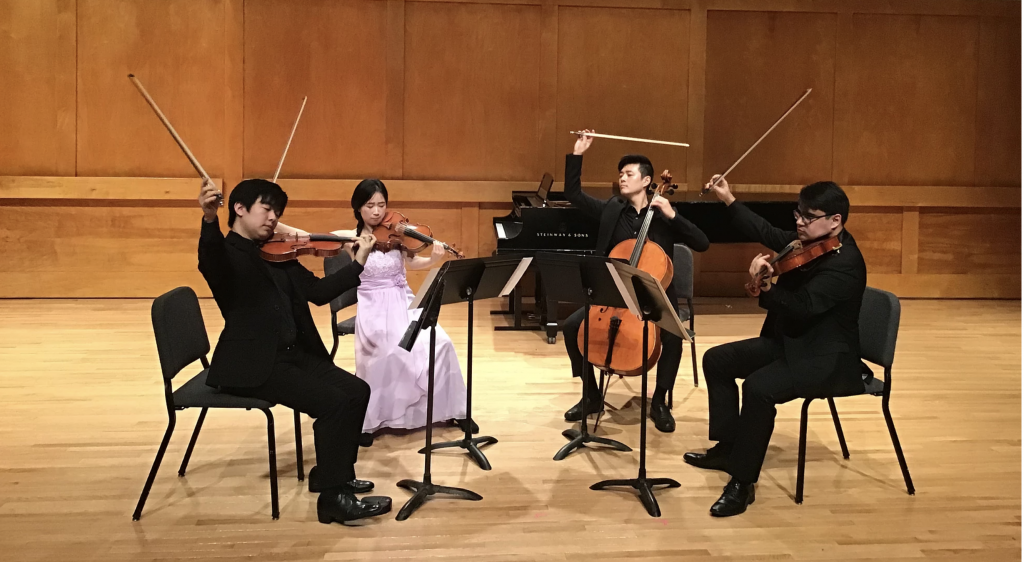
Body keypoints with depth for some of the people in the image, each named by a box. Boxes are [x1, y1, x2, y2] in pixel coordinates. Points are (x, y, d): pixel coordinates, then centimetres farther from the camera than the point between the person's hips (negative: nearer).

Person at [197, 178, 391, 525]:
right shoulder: (227, 255, -9)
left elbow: (318, 291, 9)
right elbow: (211, 263, -35)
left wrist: (359, 264, -1)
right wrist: (209, 219, -55)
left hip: (293, 353, 8)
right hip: (251, 364, -8)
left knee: (357, 391, -1)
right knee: (334, 402, -21)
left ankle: (337, 474, 16)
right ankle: (332, 499, -10)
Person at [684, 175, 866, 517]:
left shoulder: (845, 263, -23)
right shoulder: (806, 243, 4)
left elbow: (803, 306, -33)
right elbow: (765, 233, 18)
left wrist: (766, 287, -46)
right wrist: (729, 201, 14)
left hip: (825, 359, -10)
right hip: (789, 342, 11)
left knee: (759, 387, -33)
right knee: (717, 360, 10)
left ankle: (743, 482, -20)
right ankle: (727, 447, 19)